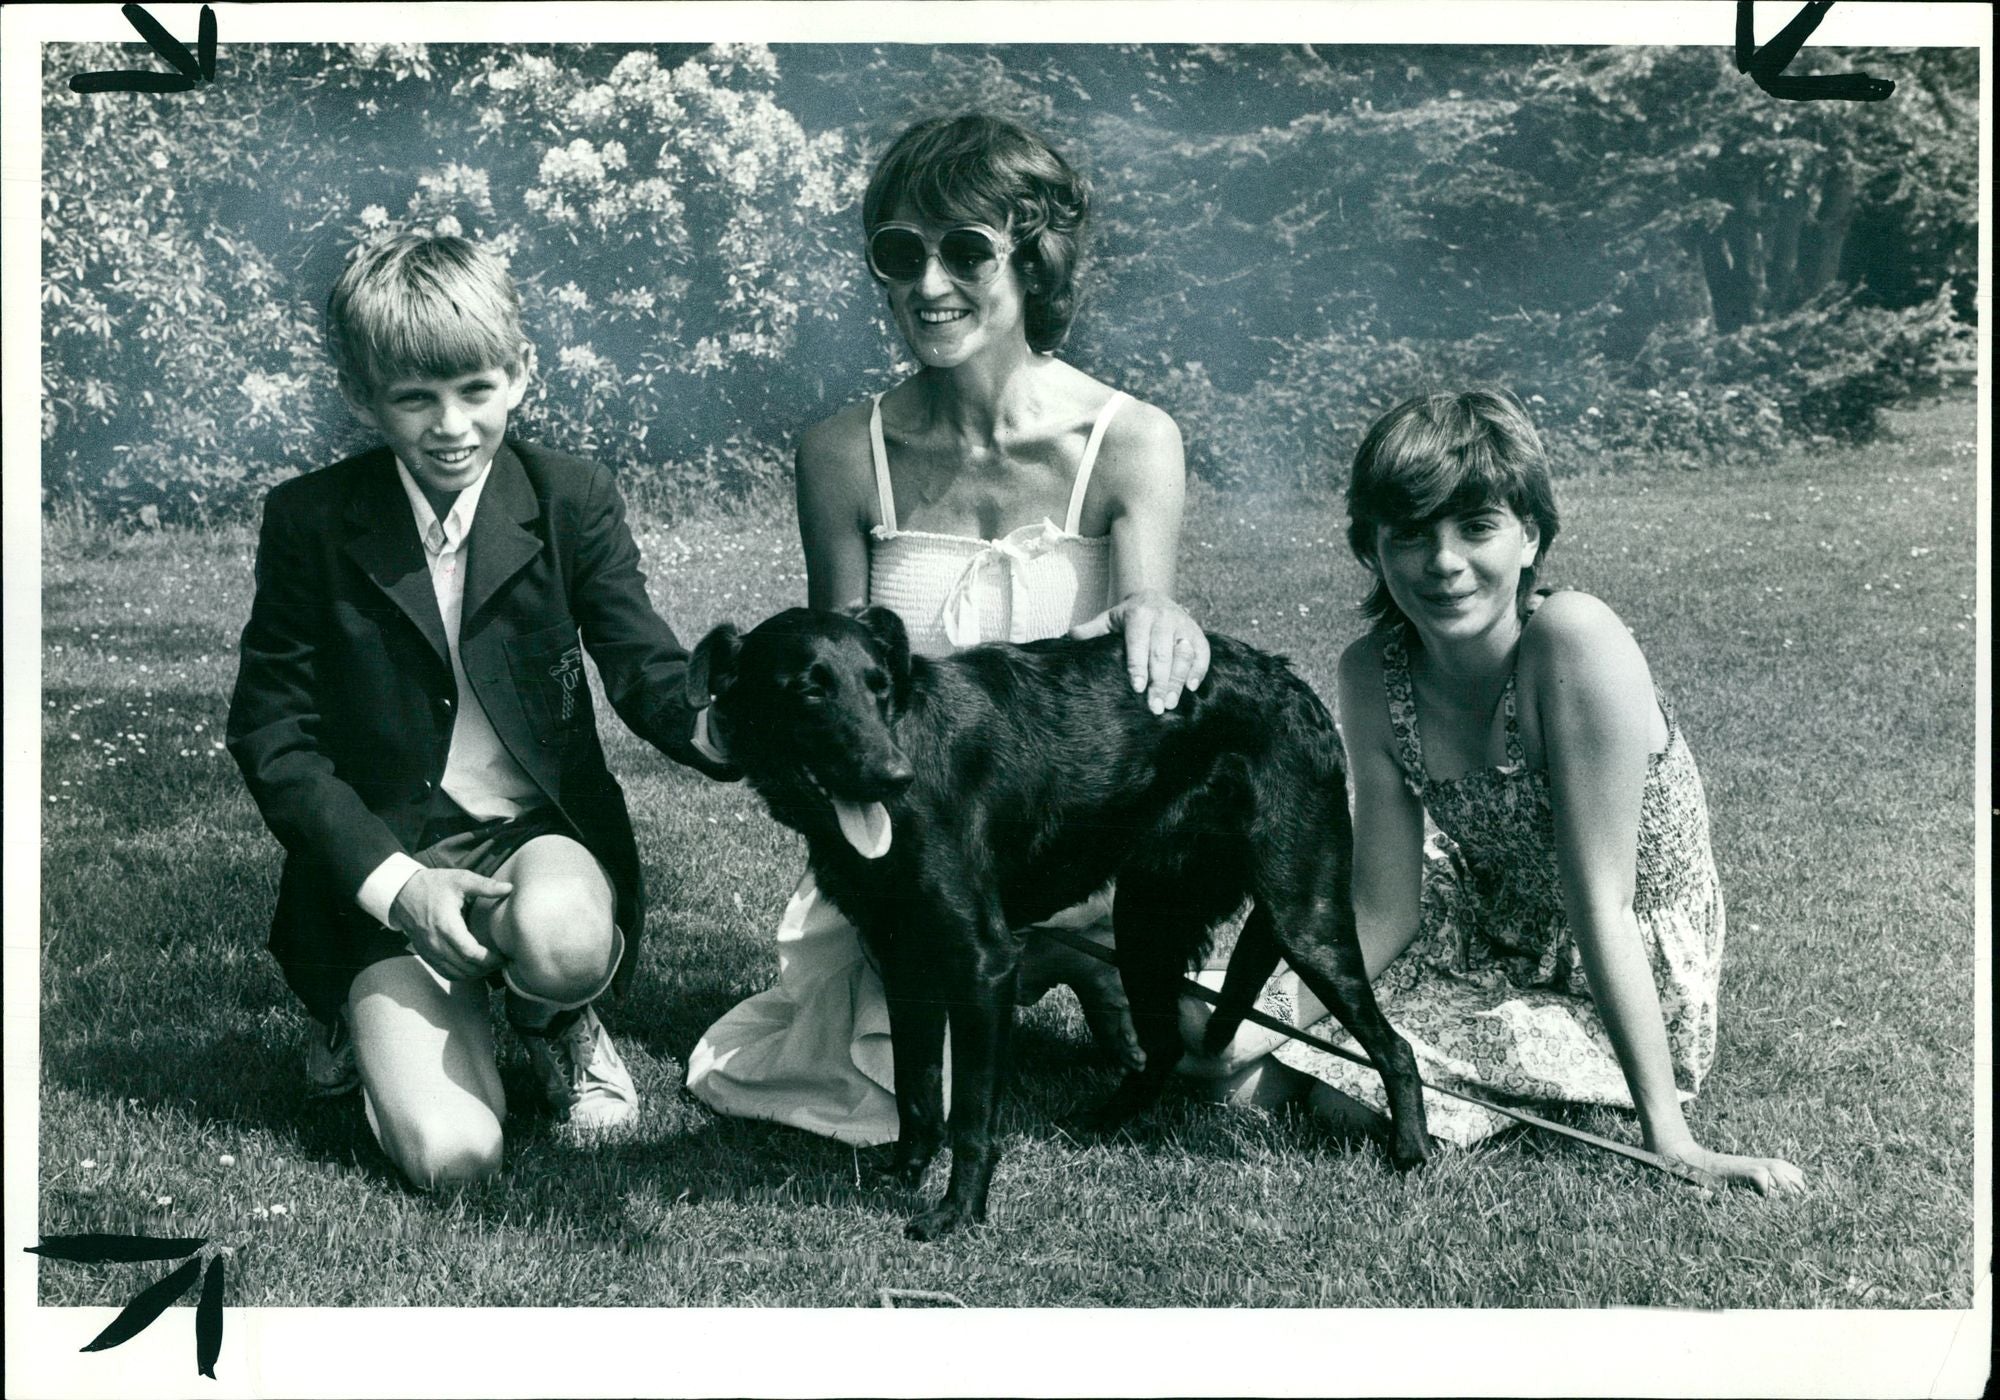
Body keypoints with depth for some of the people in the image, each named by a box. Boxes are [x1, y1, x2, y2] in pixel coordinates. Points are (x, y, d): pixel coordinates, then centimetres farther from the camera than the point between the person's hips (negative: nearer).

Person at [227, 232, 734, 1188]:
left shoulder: (573, 502, -2)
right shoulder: (309, 522, -4)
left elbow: (650, 678, -6)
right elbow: (271, 732, -3)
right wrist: (390, 883, -16)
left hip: (541, 833, 1)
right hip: (382, 865, 0)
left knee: (566, 942, -38)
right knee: (449, 1154, -19)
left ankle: (550, 1018, 4)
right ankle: (382, 1020, 19)